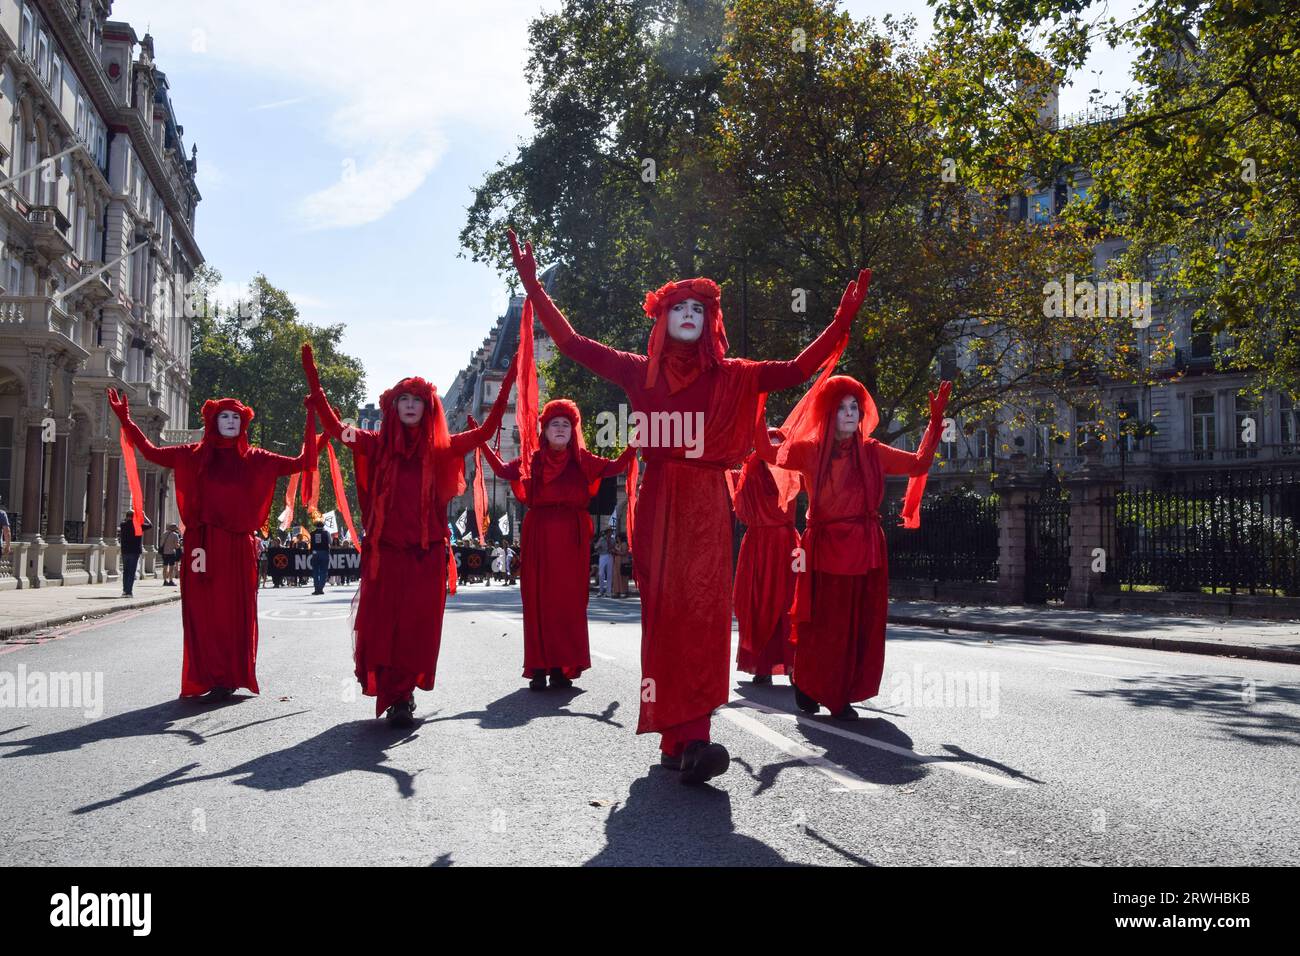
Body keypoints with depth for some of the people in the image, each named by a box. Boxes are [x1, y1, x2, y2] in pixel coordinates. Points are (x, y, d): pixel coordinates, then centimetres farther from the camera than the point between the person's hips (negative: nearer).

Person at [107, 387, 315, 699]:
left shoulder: (254, 458, 9)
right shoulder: (195, 454, 10)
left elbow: (301, 462, 6)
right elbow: (152, 452, 13)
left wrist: (311, 420, 2)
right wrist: (125, 419, 9)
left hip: (238, 545, 0)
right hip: (203, 543, 0)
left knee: (236, 610, 1)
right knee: (205, 609, -3)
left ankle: (232, 675, 10)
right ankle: (211, 677, 2)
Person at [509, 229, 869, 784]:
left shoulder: (730, 376, 11)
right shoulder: (640, 372, 12)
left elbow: (797, 370, 9)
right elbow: (571, 343, 12)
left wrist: (844, 317, 3)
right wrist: (533, 286, 9)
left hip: (707, 508, 0)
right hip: (659, 505, 0)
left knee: (702, 614, -12)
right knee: (666, 615, -6)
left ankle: (684, 739, -14)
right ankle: (685, 739, -3)